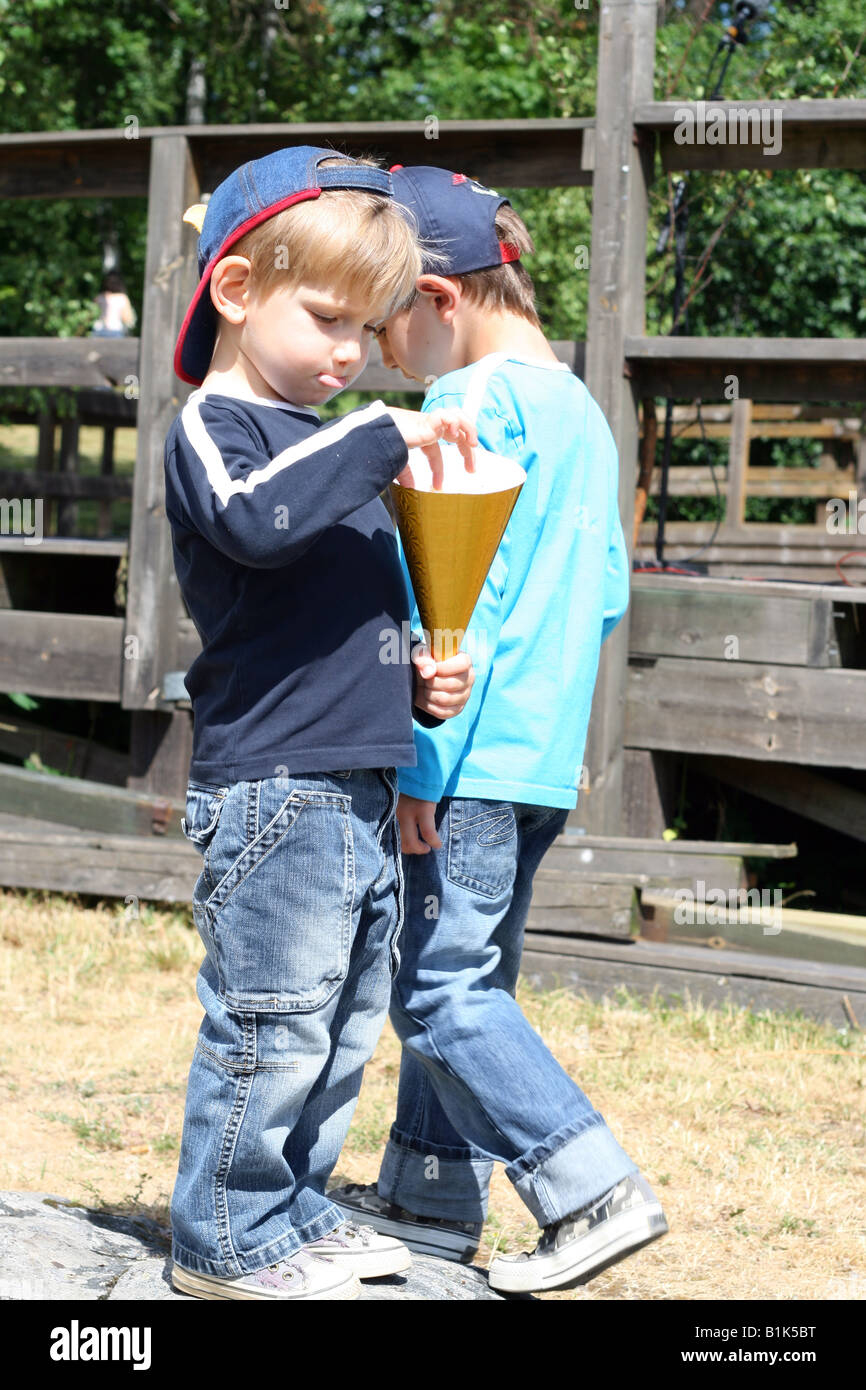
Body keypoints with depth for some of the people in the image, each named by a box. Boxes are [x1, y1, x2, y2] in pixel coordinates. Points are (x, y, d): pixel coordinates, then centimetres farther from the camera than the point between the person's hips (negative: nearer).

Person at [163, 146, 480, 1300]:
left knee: (348, 1025, 14)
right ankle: (227, 1240, 6)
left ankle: (295, 1212, 26)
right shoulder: (214, 427, -7)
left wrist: (417, 675, 10)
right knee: (271, 1026, -5)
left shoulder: (334, 449, 20)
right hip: (272, 789, -9)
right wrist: (386, 435, -27)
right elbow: (257, 522, -31)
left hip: (362, 792, 9)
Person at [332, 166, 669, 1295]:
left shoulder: (478, 400, -12)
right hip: (547, 754, 10)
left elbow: (457, 595, -17)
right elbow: (606, 588, 20)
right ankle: (432, 1194, 22)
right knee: (463, 978, 15)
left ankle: (595, 1193, -11)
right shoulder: (581, 409, 16)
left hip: (473, 756, -10)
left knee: (441, 990, -8)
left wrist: (422, 764, -17)